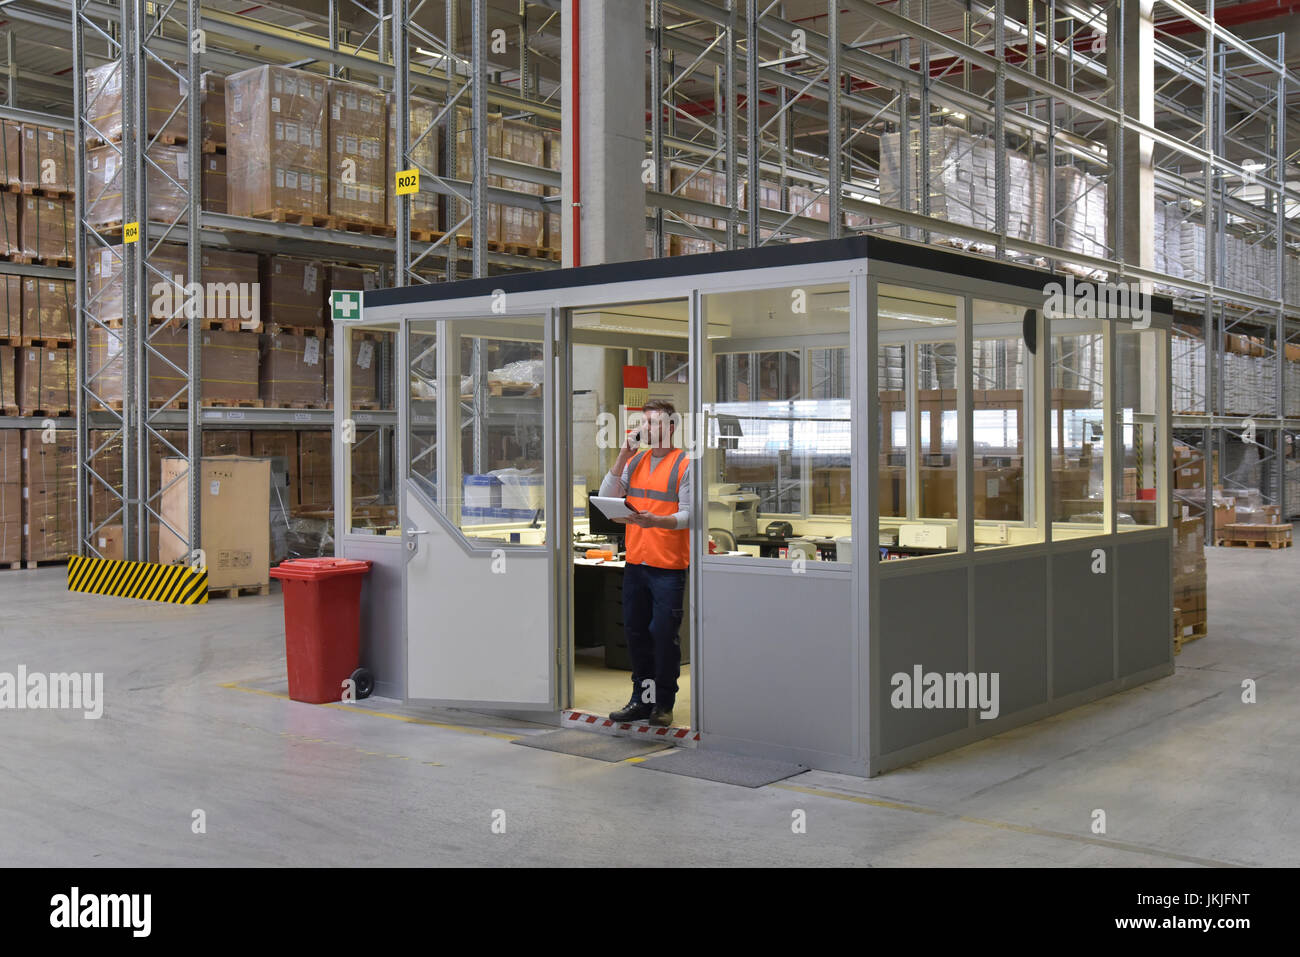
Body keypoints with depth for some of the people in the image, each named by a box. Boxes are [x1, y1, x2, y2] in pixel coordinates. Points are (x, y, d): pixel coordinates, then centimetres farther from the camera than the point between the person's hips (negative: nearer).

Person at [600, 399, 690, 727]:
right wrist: (623, 455, -3)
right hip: (635, 562, 6)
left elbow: (688, 515, -11)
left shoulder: (684, 465, -4)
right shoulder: (634, 461, 12)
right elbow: (606, 496, 5)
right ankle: (641, 699, 23)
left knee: (663, 634, -2)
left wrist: (655, 521, -28)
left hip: (668, 566, -5)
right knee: (636, 632, 11)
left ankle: (663, 703, 11)